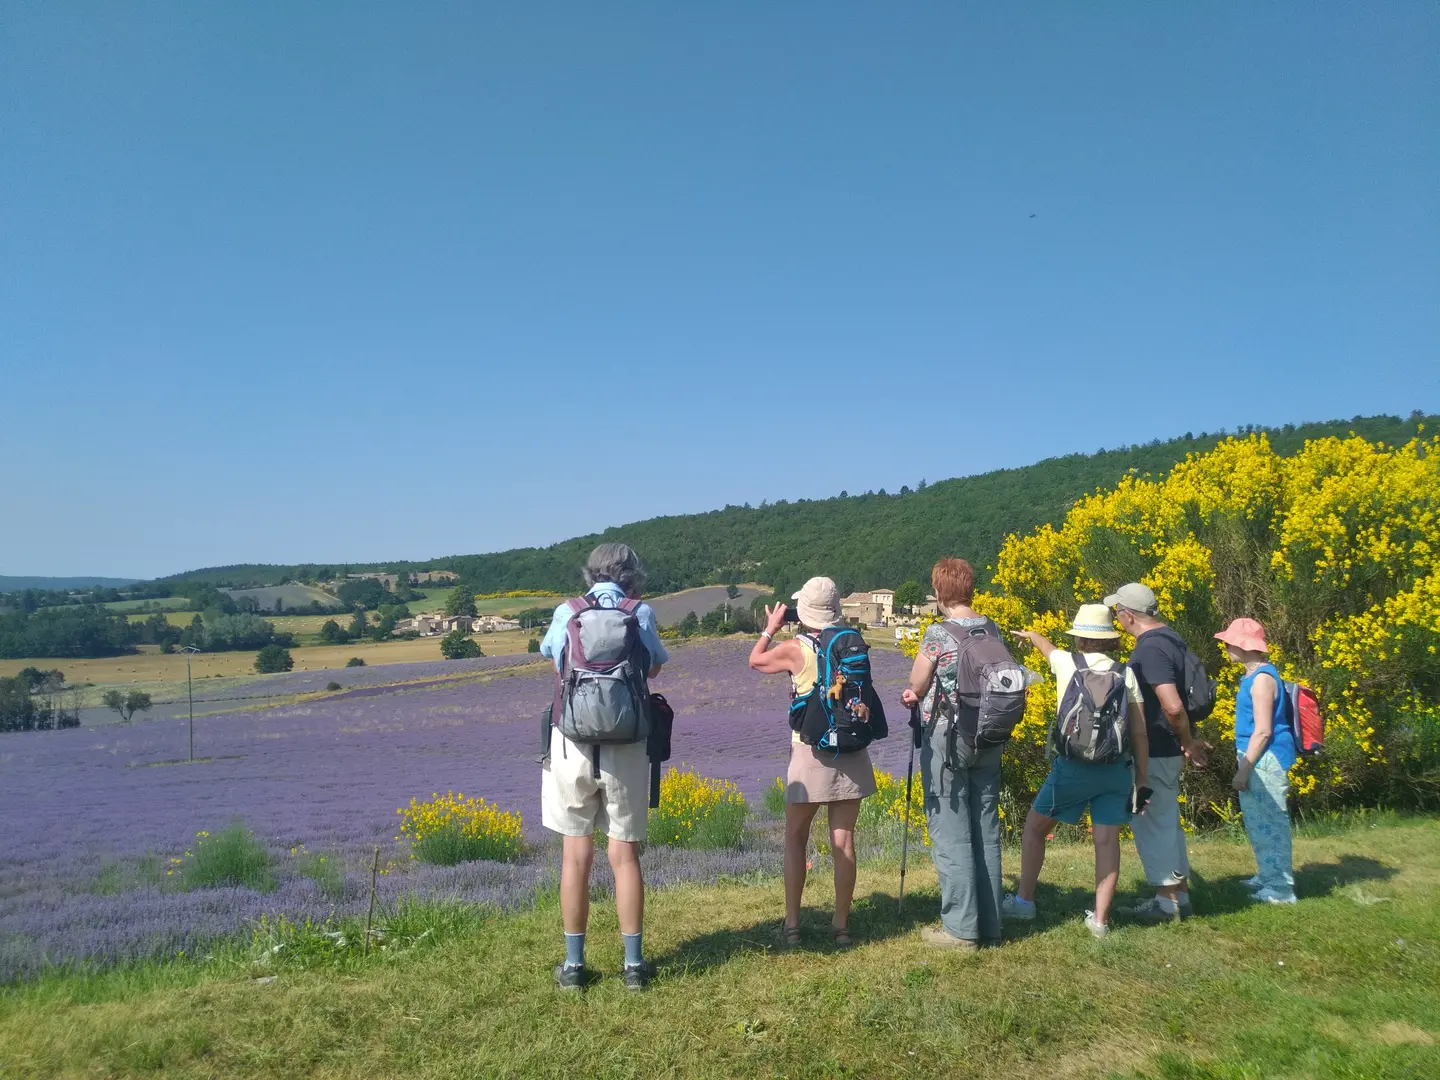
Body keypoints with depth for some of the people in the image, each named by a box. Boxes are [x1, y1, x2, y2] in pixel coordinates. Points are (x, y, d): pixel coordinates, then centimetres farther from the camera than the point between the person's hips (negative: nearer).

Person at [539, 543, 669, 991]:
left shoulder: (566, 613, 1)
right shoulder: (641, 615, -2)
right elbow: (656, 667, 16)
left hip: (574, 744, 0)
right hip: (626, 747, 0)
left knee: (576, 856, 9)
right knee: (625, 856, 9)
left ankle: (574, 964, 17)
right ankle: (633, 964, 17)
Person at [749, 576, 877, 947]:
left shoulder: (795, 649, -9)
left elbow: (755, 661, 9)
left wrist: (771, 628, 22)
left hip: (811, 752, -3)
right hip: (851, 753, 3)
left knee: (795, 839, 11)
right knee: (843, 841, 8)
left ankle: (792, 924, 11)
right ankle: (841, 925, 13)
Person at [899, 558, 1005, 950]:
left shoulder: (938, 634, -14)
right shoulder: (992, 630, 4)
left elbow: (916, 687, -6)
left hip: (946, 740, -6)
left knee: (950, 835, 2)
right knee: (985, 832, 13)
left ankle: (960, 929, 7)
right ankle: (989, 925, 22)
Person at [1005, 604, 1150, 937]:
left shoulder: (1067, 663, -2)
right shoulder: (1127, 674, 2)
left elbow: (1048, 648, 23)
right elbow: (1140, 732, 1)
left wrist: (1031, 634, 45)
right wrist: (1142, 777, 9)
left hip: (1074, 765, -2)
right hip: (1117, 768, 3)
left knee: (1035, 825, 14)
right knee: (1107, 839, 8)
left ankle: (1024, 901, 20)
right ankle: (1100, 919, 8)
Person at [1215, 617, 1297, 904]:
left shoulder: (1262, 678, -18)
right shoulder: (1254, 676, 11)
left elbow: (1263, 731, -21)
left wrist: (1244, 770, -18)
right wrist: (1243, 764, 23)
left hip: (1265, 761, -10)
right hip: (1257, 759, 10)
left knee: (1268, 823, -3)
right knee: (1258, 822, 19)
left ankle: (1279, 889, 6)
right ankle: (1268, 877, 31)